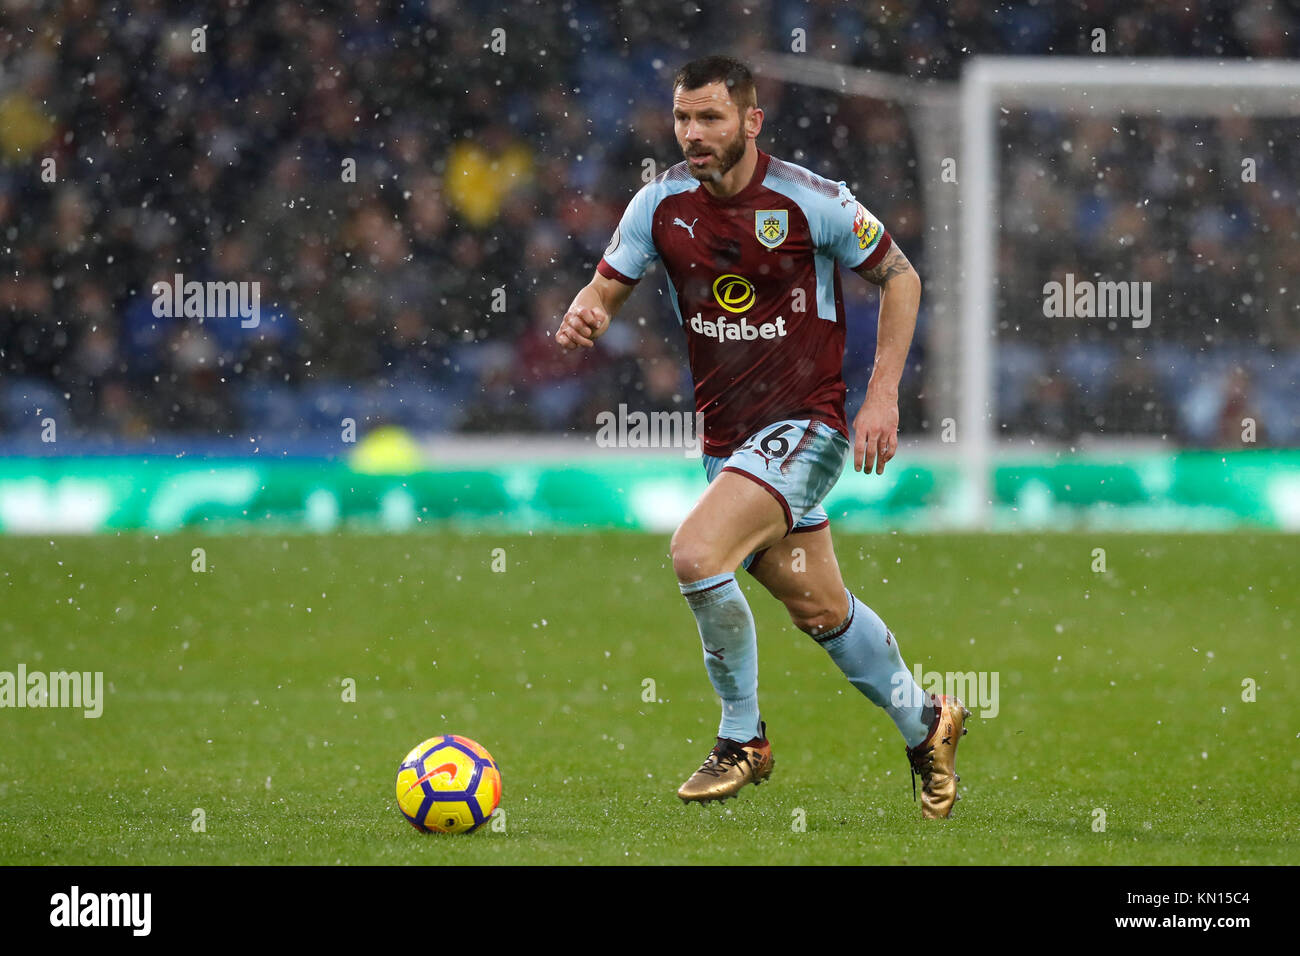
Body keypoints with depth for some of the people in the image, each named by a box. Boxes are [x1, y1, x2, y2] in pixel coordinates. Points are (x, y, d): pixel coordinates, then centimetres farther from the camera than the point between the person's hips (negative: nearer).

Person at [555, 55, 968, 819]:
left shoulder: (810, 202, -14)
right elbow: (608, 288, 6)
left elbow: (901, 278, -2)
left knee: (697, 554, -25)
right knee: (818, 608, 13)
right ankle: (926, 725, 37)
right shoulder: (662, 204, -2)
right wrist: (585, 317, -19)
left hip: (806, 425, -5)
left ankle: (743, 739, -6)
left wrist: (883, 397, -8)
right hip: (727, 435, 5)